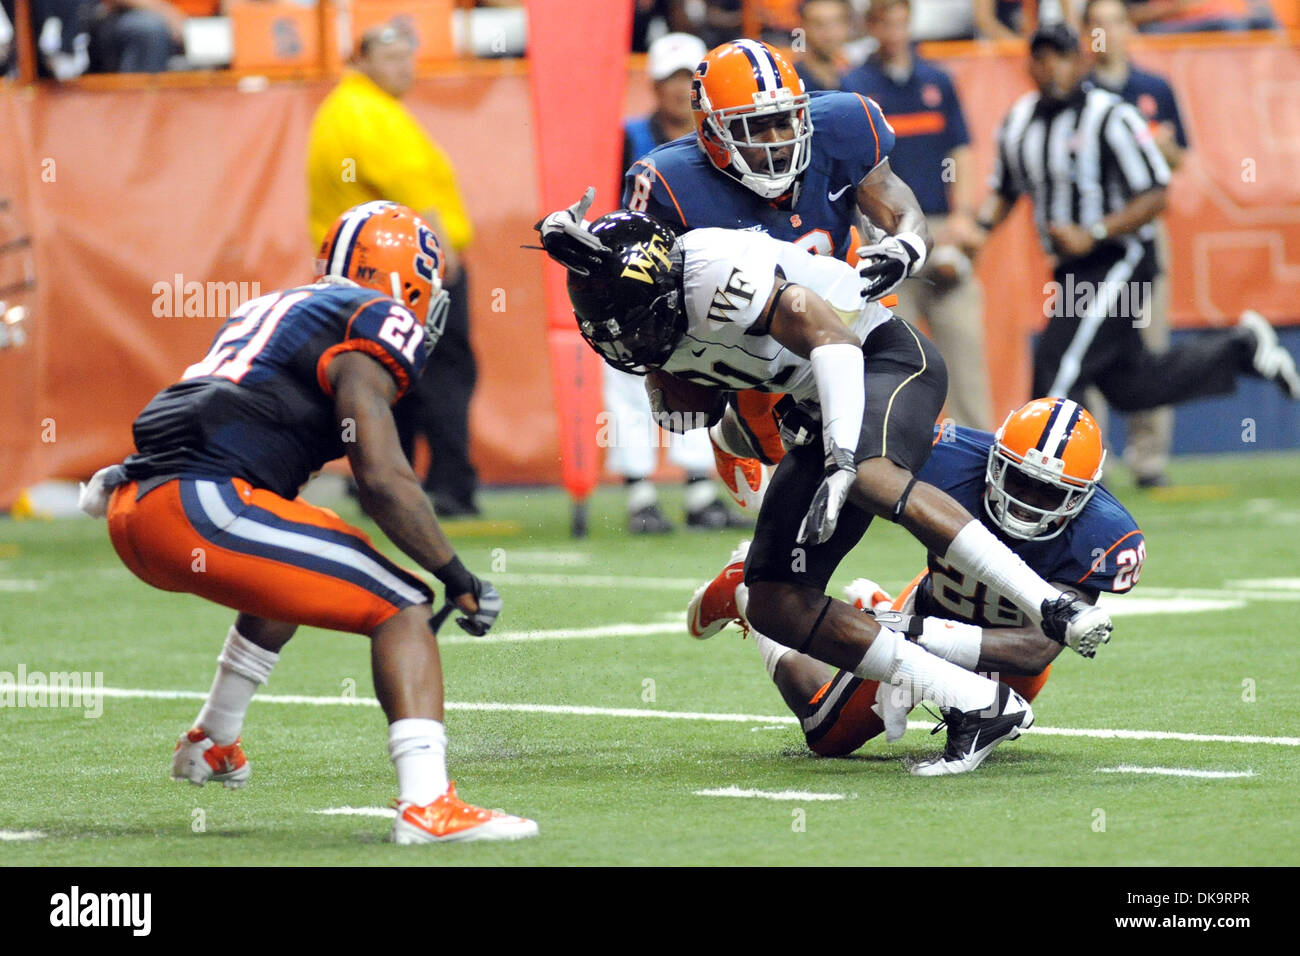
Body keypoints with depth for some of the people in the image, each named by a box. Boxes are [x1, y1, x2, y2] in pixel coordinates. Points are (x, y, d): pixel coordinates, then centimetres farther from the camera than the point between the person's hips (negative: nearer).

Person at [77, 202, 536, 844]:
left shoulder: (266, 310, 28)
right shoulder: (374, 324, 2)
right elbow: (382, 478, -8)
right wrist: (458, 579, -1)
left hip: (132, 512, 9)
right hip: (204, 505, -9)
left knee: (295, 570, 36)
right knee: (401, 608, -6)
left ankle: (211, 746, 47)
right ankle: (426, 803, -25)